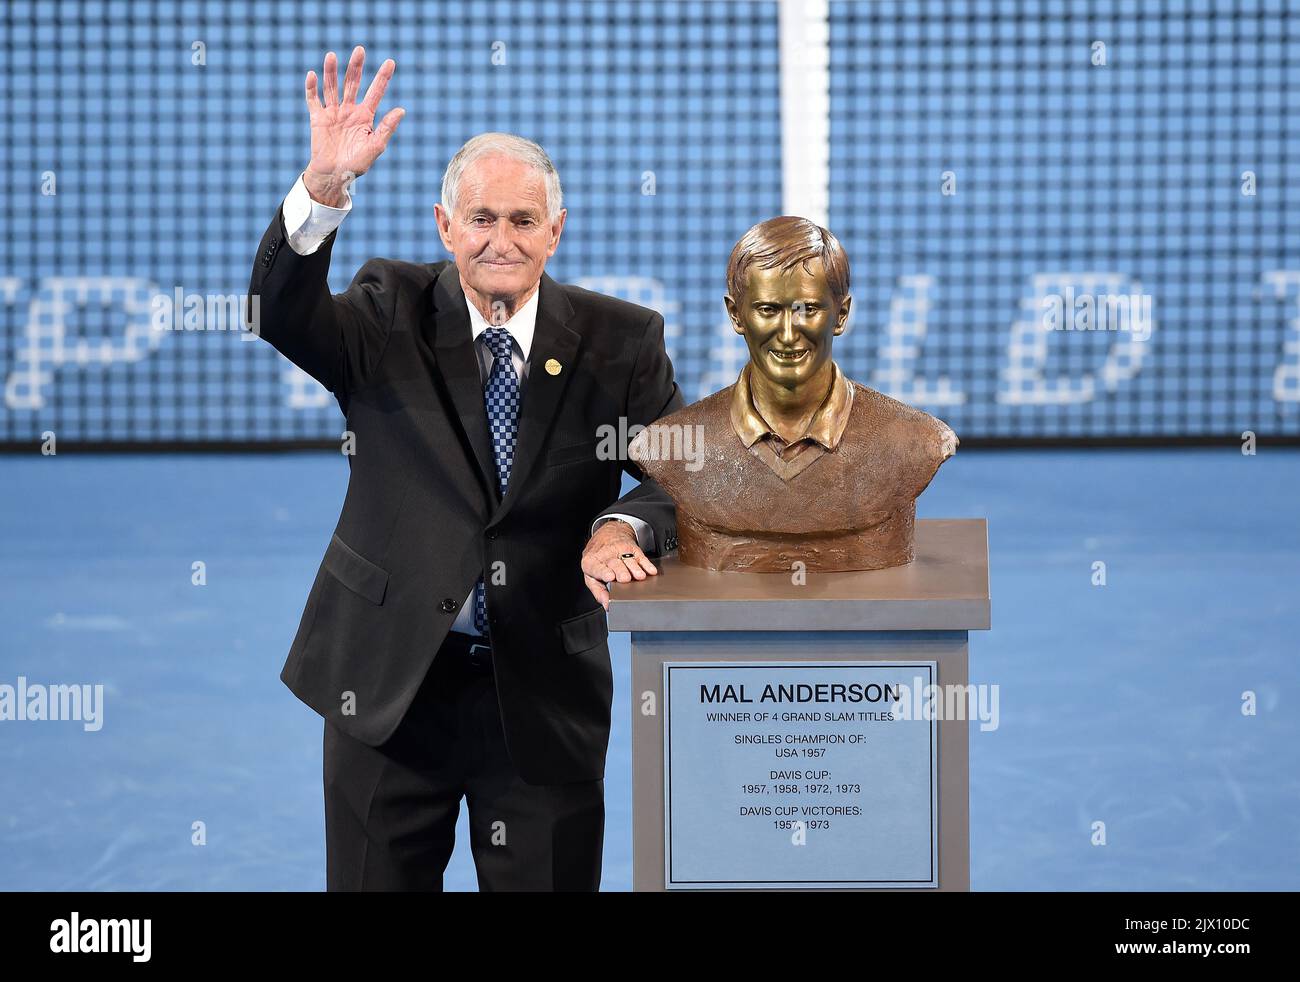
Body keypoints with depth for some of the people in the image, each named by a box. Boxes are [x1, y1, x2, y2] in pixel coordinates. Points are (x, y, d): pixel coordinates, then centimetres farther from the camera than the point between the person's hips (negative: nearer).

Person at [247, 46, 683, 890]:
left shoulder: (619, 340, -1)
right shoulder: (392, 316, -3)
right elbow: (281, 313, -21)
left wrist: (625, 525, -21)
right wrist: (324, 187, -37)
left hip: (544, 693, 0)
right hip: (388, 679, 0)